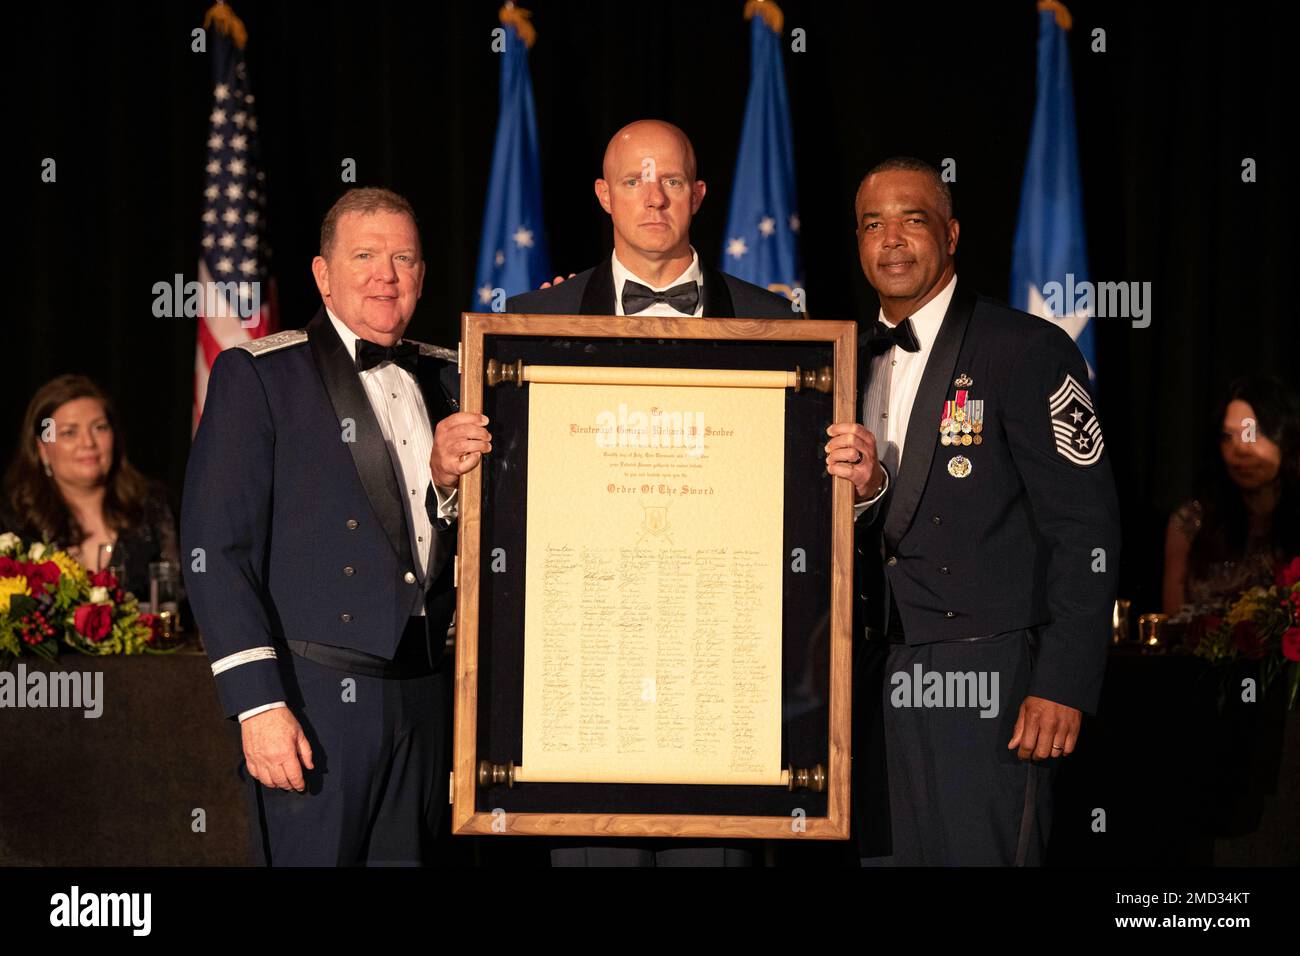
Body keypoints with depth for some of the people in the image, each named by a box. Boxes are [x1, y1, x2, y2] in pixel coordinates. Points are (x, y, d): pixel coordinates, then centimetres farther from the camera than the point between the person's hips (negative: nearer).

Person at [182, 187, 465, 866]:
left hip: (427, 700, 5)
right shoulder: (259, 375, -1)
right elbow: (216, 549, -8)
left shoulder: (444, 377, 14)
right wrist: (258, 703, -15)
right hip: (316, 701, -5)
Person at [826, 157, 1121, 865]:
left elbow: (1085, 527, -11)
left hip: (988, 680, -6)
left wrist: (1063, 686, -17)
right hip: (880, 677, 6)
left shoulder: (1028, 350, -7)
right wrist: (865, 488, -8)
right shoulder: (858, 366, 13)